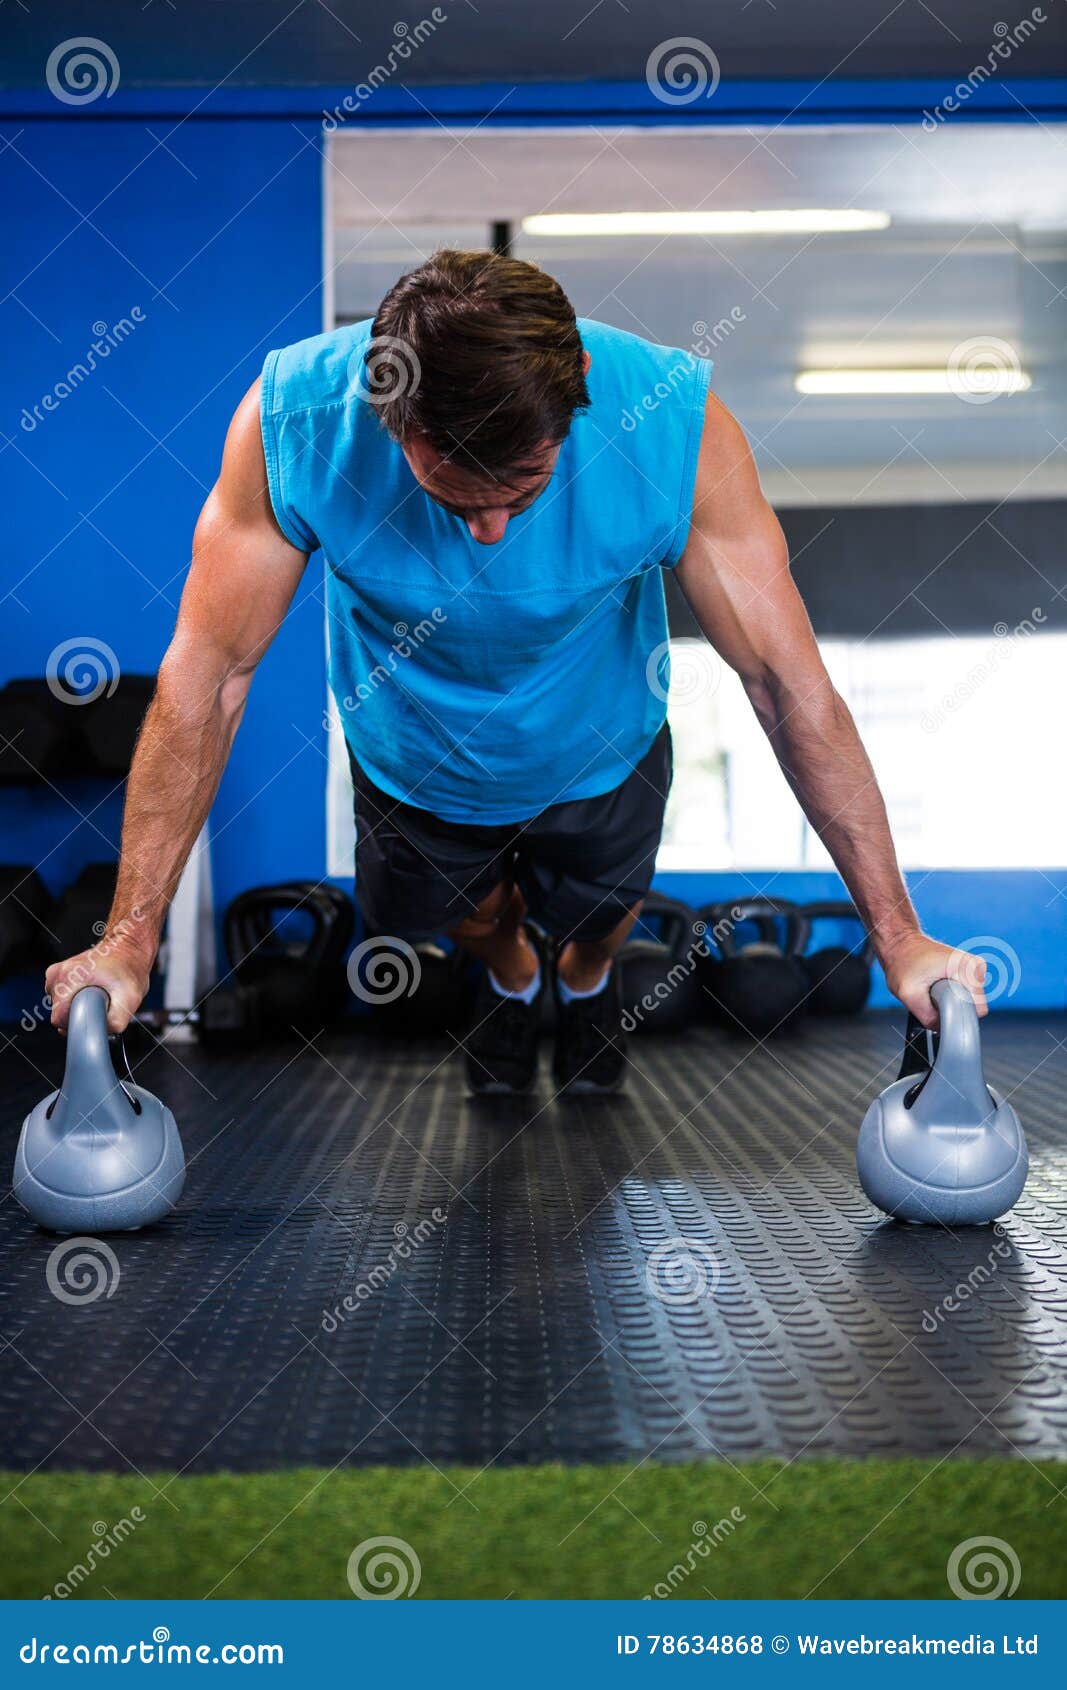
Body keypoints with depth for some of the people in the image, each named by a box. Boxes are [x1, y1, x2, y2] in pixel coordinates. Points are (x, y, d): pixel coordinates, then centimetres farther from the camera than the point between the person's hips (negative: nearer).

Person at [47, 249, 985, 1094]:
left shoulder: (673, 419, -38)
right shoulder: (294, 420, -38)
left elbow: (788, 679, -30)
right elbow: (208, 672, -28)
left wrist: (897, 933, -27)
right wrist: (131, 937, -26)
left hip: (599, 756, 0)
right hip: (415, 764, 0)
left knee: (600, 916, 28)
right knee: (471, 912, 29)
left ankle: (586, 977, 65)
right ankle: (509, 970, 66)